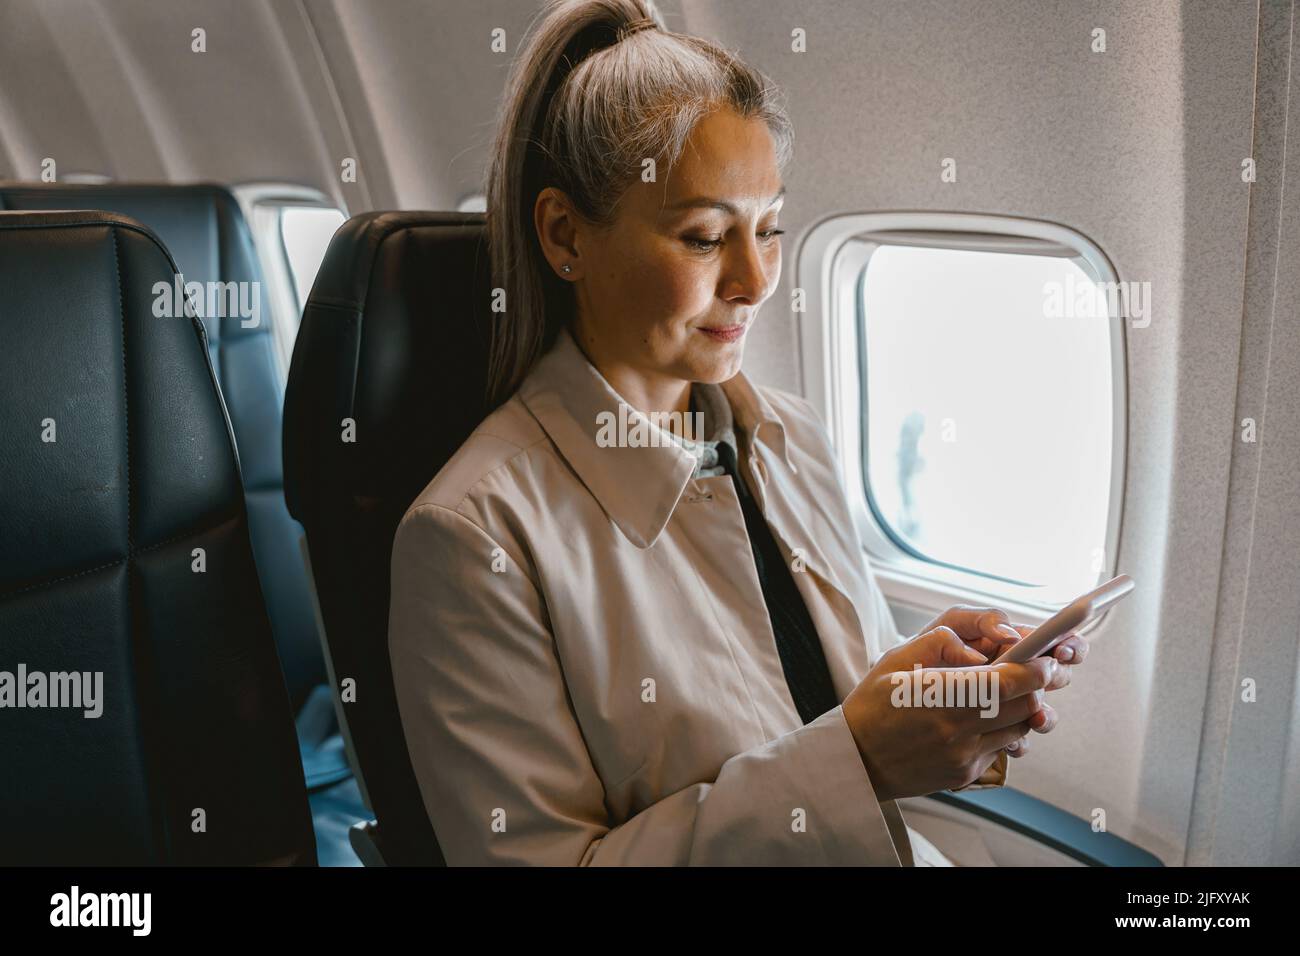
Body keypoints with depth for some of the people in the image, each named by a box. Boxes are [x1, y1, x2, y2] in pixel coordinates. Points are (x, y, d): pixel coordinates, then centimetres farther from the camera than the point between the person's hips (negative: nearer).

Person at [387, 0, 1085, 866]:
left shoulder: (794, 436, 1)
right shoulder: (475, 533, -19)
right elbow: (536, 854, -18)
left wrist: (943, 673, -11)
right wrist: (854, 756, -24)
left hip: (903, 850, 3)